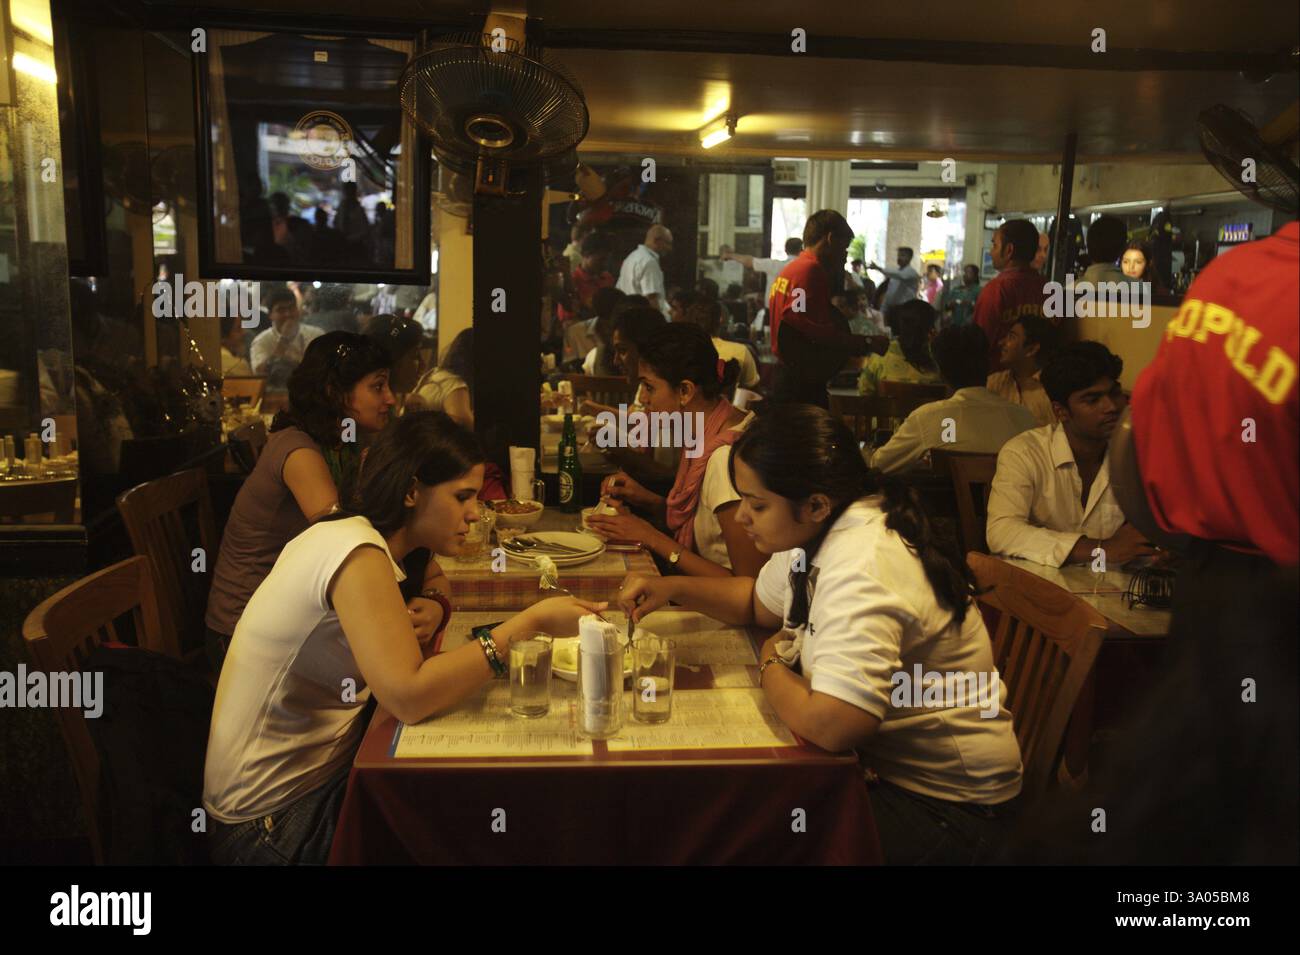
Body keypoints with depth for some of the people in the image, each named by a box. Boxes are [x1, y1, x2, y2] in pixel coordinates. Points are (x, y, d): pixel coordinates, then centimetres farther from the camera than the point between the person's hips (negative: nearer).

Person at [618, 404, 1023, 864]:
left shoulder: (863, 567, -30)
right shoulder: (816, 529, -1)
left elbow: (828, 725, -39)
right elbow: (759, 603, 17)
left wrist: (770, 665, -18)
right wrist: (673, 588, 0)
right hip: (884, 755, 8)